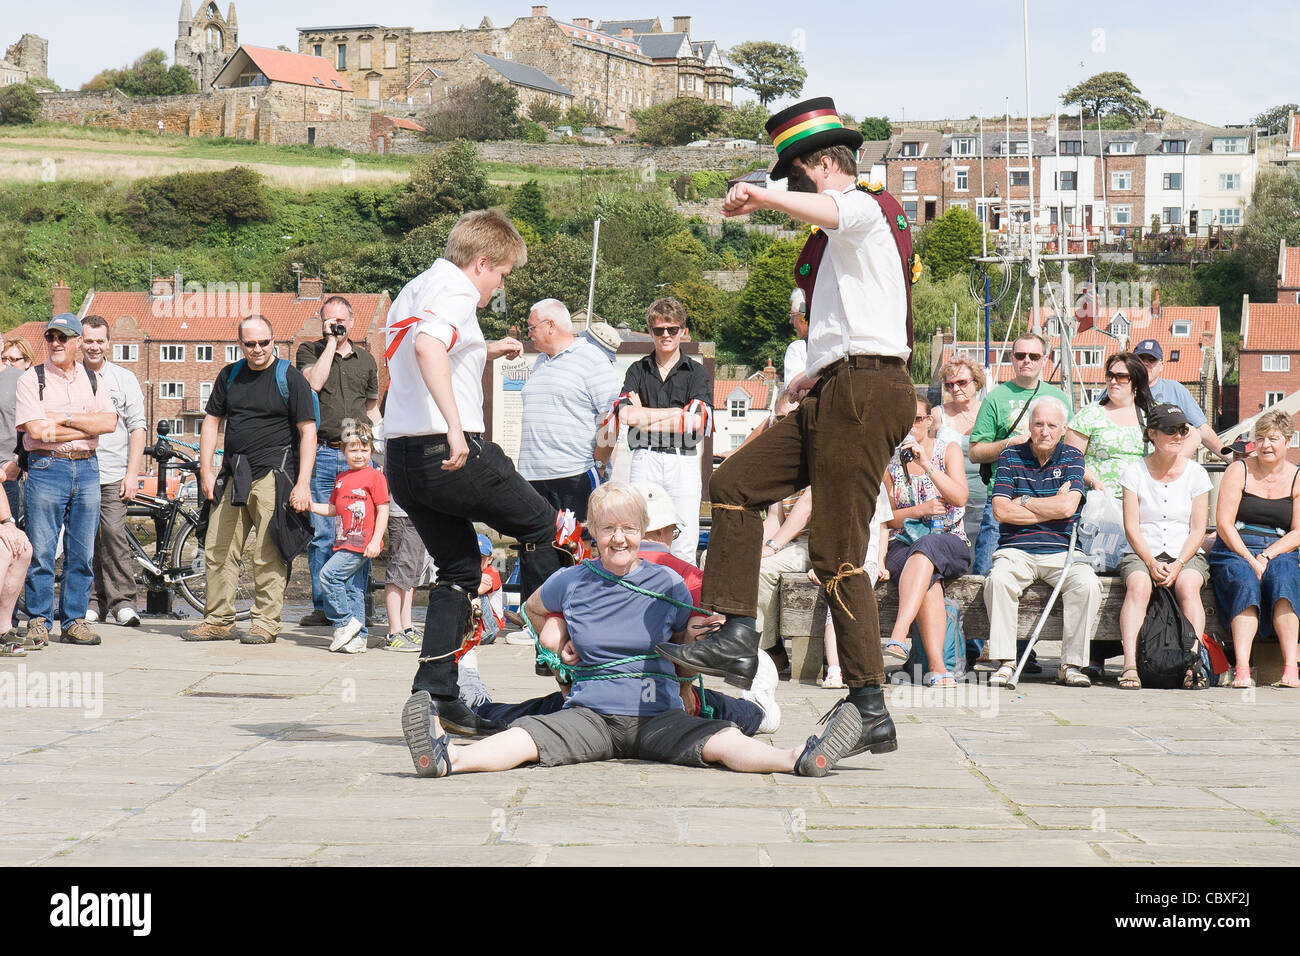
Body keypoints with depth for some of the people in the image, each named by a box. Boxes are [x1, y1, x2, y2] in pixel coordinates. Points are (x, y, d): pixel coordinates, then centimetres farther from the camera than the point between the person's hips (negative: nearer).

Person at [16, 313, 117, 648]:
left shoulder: (92, 380, 13)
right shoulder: (31, 379, 1)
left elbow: (109, 422, -1)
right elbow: (36, 430, -11)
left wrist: (65, 418, -10)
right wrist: (87, 427, -7)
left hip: (87, 469, 4)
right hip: (46, 469, -3)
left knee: (81, 554, 5)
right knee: (41, 553, -4)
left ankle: (74, 622, 12)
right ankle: (38, 623, 3)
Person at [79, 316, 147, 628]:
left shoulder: (124, 379, 7)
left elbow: (137, 428, 6)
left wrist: (132, 473, -2)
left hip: (113, 475, -2)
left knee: (113, 534, -11)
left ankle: (123, 601, -5)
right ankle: (93, 600, 11)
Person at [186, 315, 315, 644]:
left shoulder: (290, 378, -1)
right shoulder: (229, 376, 14)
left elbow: (308, 432, -5)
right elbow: (211, 422, 17)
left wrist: (303, 484, -12)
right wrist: (206, 471, 6)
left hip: (273, 472, -5)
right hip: (233, 475, 5)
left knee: (269, 554, -7)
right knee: (217, 549, 4)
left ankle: (266, 623, -1)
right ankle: (218, 621, 12)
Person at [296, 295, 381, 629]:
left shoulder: (366, 359, 17)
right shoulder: (309, 350, 8)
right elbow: (314, 382, -13)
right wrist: (331, 342, -8)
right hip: (321, 453, -2)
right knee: (321, 534, -1)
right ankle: (323, 606, 4)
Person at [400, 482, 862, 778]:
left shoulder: (668, 584, 7)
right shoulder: (572, 582, 8)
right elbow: (534, 606, 29)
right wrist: (552, 630, 11)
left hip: (657, 716, 0)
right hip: (590, 714, 0)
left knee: (720, 741, -28)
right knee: (526, 737, -28)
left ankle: (798, 758, -50)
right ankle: (448, 758, -51)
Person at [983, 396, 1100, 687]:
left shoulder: (1072, 457, 8)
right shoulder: (1011, 456, 7)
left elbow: (1067, 507, -8)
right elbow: (1000, 511, -5)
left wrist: (1023, 502, -2)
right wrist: (1052, 507, -4)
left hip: (1061, 551, 1)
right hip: (1016, 550, 0)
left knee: (1087, 584, -29)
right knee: (999, 579, -33)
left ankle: (1071, 664, -17)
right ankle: (1005, 663, -25)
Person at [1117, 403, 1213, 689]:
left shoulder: (1195, 474, 6)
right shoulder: (1135, 473, 4)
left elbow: (1198, 530, 2)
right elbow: (1132, 527, -1)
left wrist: (1179, 564, -14)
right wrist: (1151, 563, -16)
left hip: (1186, 555, 1)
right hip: (1142, 553, -1)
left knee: (1188, 587, -33)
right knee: (1138, 586, -33)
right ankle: (1130, 665, -42)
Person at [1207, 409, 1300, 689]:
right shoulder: (1239, 471, 6)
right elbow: (1224, 523, -3)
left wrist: (1266, 557, -14)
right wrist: (1250, 560, -15)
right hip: (1234, 551, -1)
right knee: (1245, 582, -34)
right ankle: (1242, 669, -46)